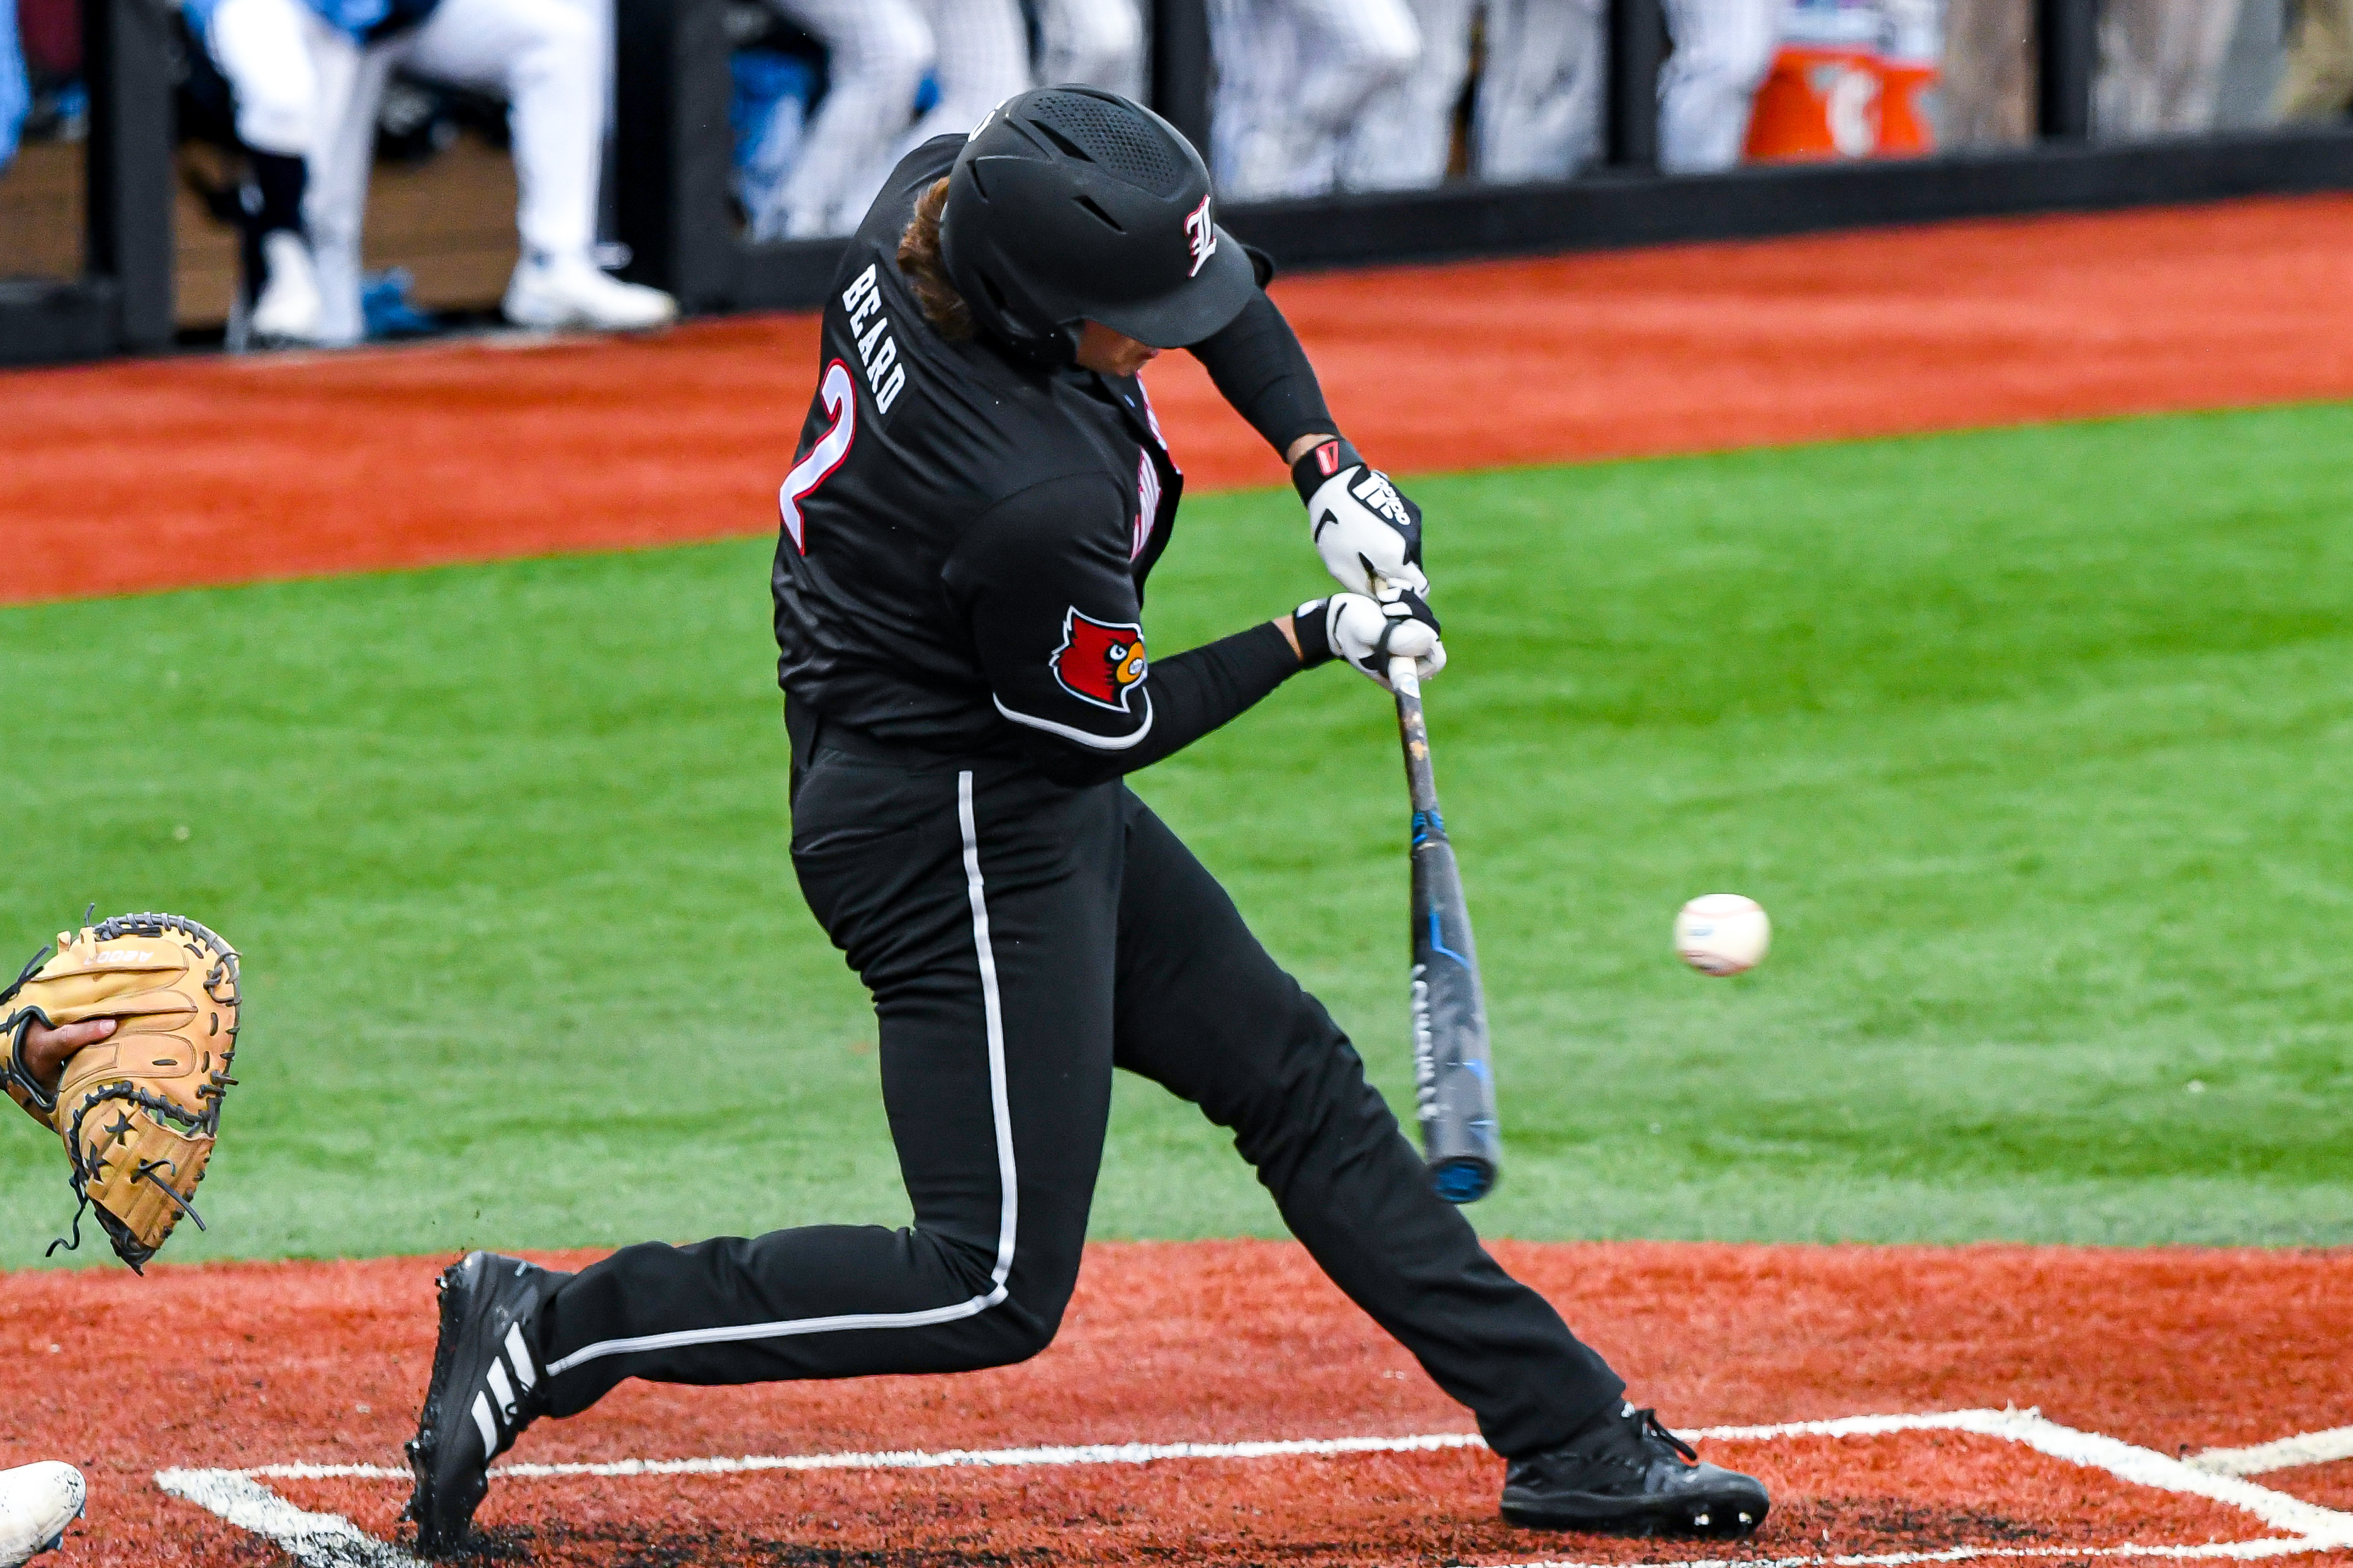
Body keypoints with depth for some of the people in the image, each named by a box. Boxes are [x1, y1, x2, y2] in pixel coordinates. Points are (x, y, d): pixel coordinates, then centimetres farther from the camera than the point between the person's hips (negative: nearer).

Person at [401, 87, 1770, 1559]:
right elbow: (1106, 725, -16)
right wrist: (1311, 639, -5)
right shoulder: (1036, 499, -35)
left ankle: (1570, 1432, 24)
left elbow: (1212, 279, 7)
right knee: (995, 1288, -7)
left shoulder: (938, 193, -13)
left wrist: (1323, 460, -3)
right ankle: (557, 1328, -2)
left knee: (1296, 1076, 16)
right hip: (960, 838, -10)